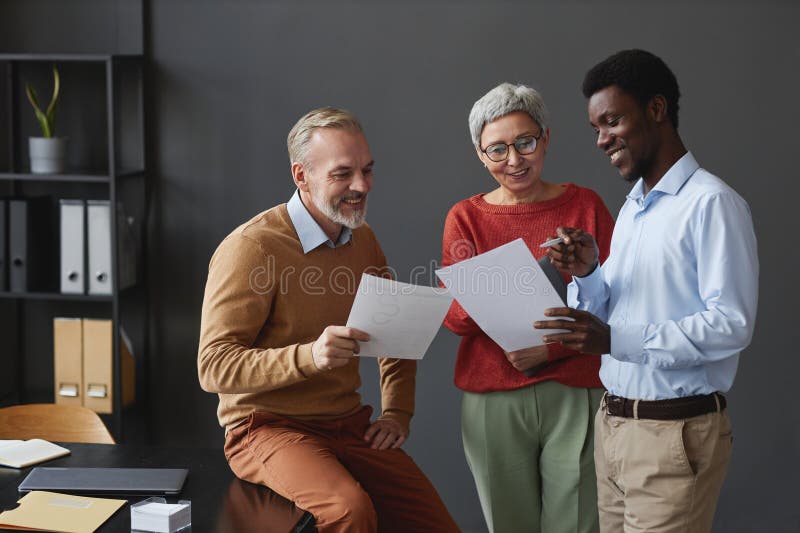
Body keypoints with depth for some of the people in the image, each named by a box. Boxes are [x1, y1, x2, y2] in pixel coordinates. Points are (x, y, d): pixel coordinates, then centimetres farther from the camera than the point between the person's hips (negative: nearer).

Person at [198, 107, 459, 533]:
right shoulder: (251, 248, -14)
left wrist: (397, 412, 10)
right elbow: (213, 367, -20)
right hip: (269, 428, -6)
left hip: (349, 425, 6)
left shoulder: (362, 240, 8)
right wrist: (307, 356, -35)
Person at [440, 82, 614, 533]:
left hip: (575, 395, -1)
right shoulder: (465, 218, 5)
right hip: (494, 400, 1)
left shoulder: (585, 205, 3)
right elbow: (453, 319, -1)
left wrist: (552, 347, -14)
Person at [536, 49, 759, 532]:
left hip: (675, 432, -7)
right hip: (612, 423, 8)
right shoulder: (631, 208, 14)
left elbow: (733, 324, -20)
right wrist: (587, 274, -6)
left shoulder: (711, 203, -13)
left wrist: (617, 341, -25)